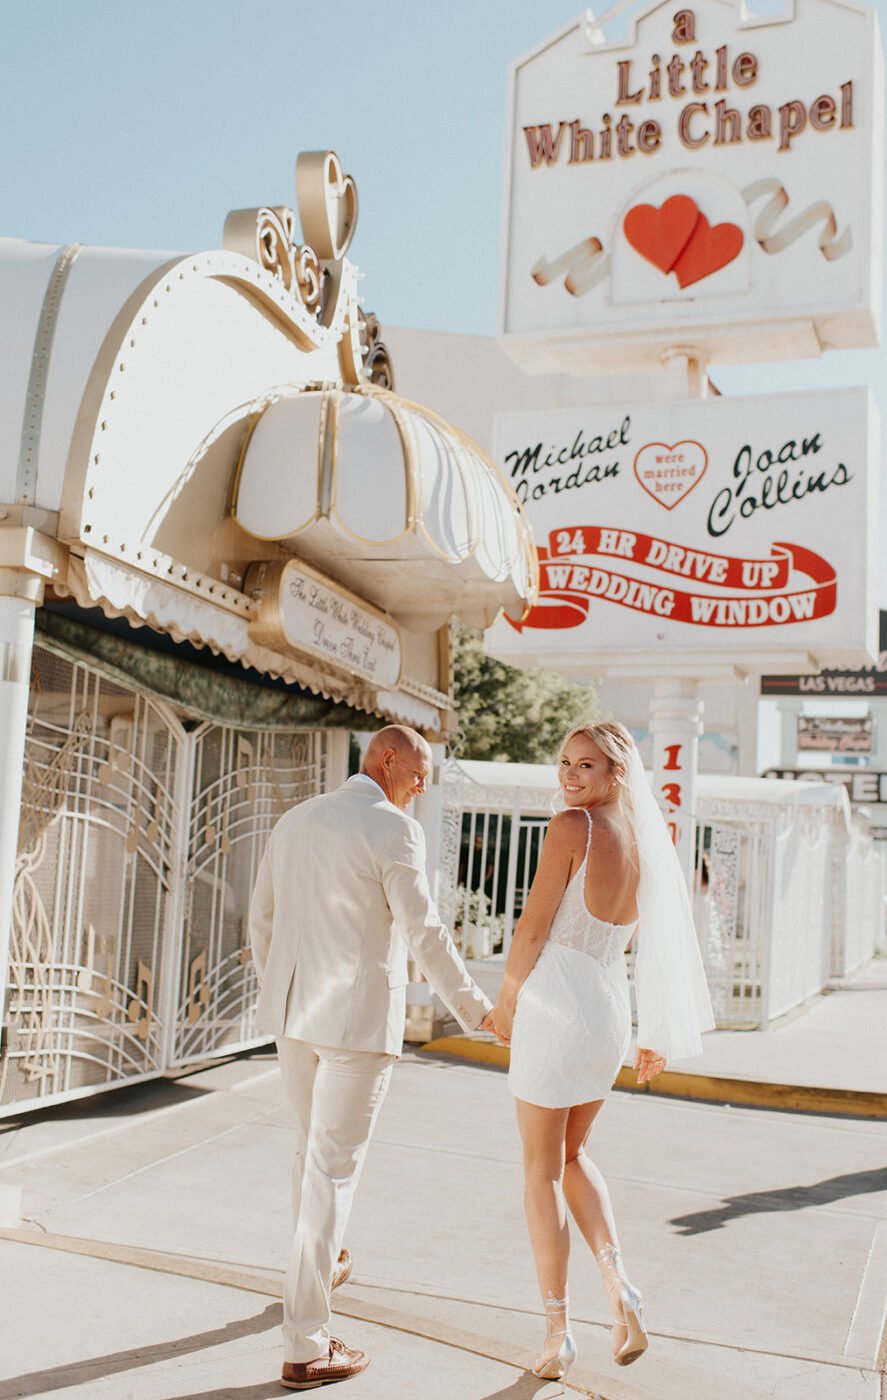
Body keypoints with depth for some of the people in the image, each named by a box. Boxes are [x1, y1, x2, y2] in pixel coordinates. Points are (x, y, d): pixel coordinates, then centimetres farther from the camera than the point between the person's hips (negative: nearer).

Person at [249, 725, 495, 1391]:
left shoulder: (295, 821, 8)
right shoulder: (395, 830, -13)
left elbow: (262, 918, 14)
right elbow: (423, 933, -15)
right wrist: (476, 1009, -5)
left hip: (292, 1012, 7)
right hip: (359, 1019, -7)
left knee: (315, 1144, 25)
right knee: (332, 1168, 0)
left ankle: (319, 1265, 46)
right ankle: (306, 1348, 6)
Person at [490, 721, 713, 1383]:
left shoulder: (572, 827, -14)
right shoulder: (650, 837, 7)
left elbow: (533, 929, -12)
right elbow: (664, 944, 12)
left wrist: (506, 1000, 3)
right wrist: (656, 1036, 19)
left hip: (556, 1004, -6)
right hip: (612, 1008, 7)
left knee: (542, 1168, 8)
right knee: (573, 1154, 24)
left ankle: (558, 1332, 13)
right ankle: (618, 1283, 7)